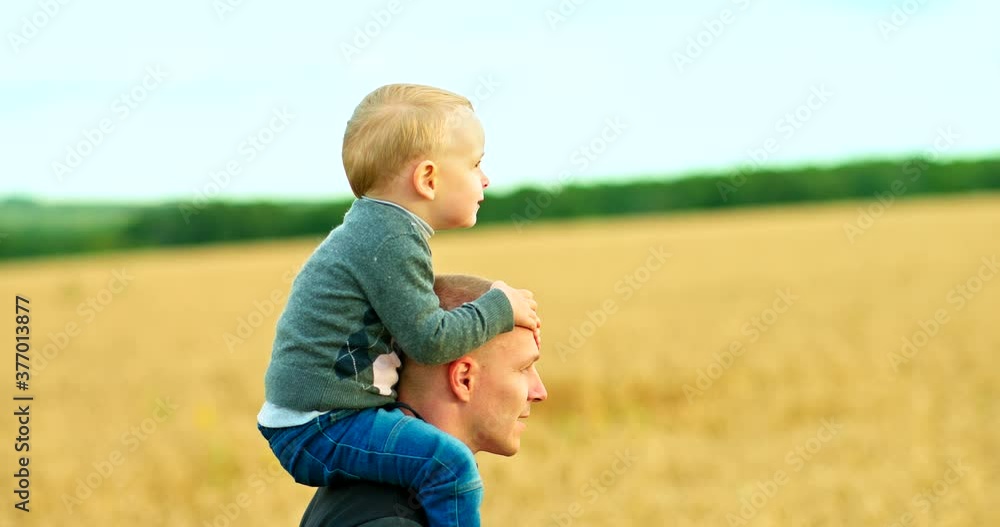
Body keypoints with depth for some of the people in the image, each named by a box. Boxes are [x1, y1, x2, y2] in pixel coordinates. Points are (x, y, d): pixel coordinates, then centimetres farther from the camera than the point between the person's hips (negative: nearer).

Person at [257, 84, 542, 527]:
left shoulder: (373, 230, 14)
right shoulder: (391, 242, -17)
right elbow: (428, 340, -20)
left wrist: (492, 308, 17)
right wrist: (499, 308, -8)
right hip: (317, 427, -11)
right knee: (449, 464, -23)